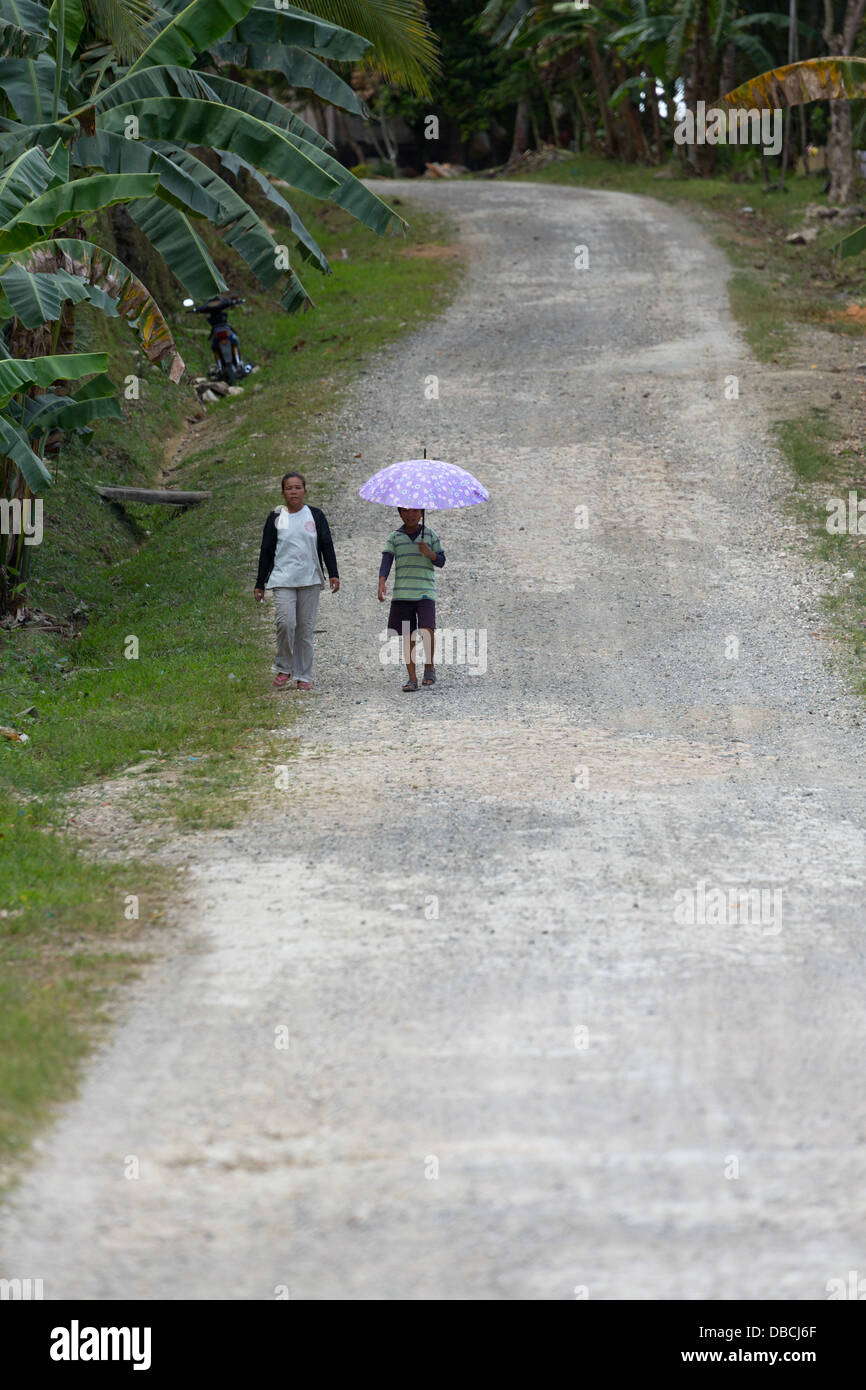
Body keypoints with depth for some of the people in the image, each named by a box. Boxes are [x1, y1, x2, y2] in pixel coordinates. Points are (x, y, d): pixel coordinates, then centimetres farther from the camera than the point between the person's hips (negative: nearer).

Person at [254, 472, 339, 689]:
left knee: (305, 628, 1)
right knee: (285, 623, -18)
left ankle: (303, 676, 10)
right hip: (283, 581, -1)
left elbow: (326, 546, 8)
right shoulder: (276, 518, 7)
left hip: (310, 581, 1)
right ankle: (284, 669, 0)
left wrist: (333, 574, -4)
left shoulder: (315, 516, 8)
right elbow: (266, 551, 10)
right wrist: (260, 584, 8)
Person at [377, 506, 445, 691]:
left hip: (425, 593, -2)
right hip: (402, 592, 2)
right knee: (407, 636, 1)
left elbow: (441, 562, 10)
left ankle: (429, 667, 4)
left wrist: (429, 553, -12)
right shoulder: (395, 537, 7)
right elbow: (386, 561, -3)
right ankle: (411, 678, 6)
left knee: (426, 631, -18)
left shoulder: (430, 534, 6)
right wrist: (381, 584, -19)